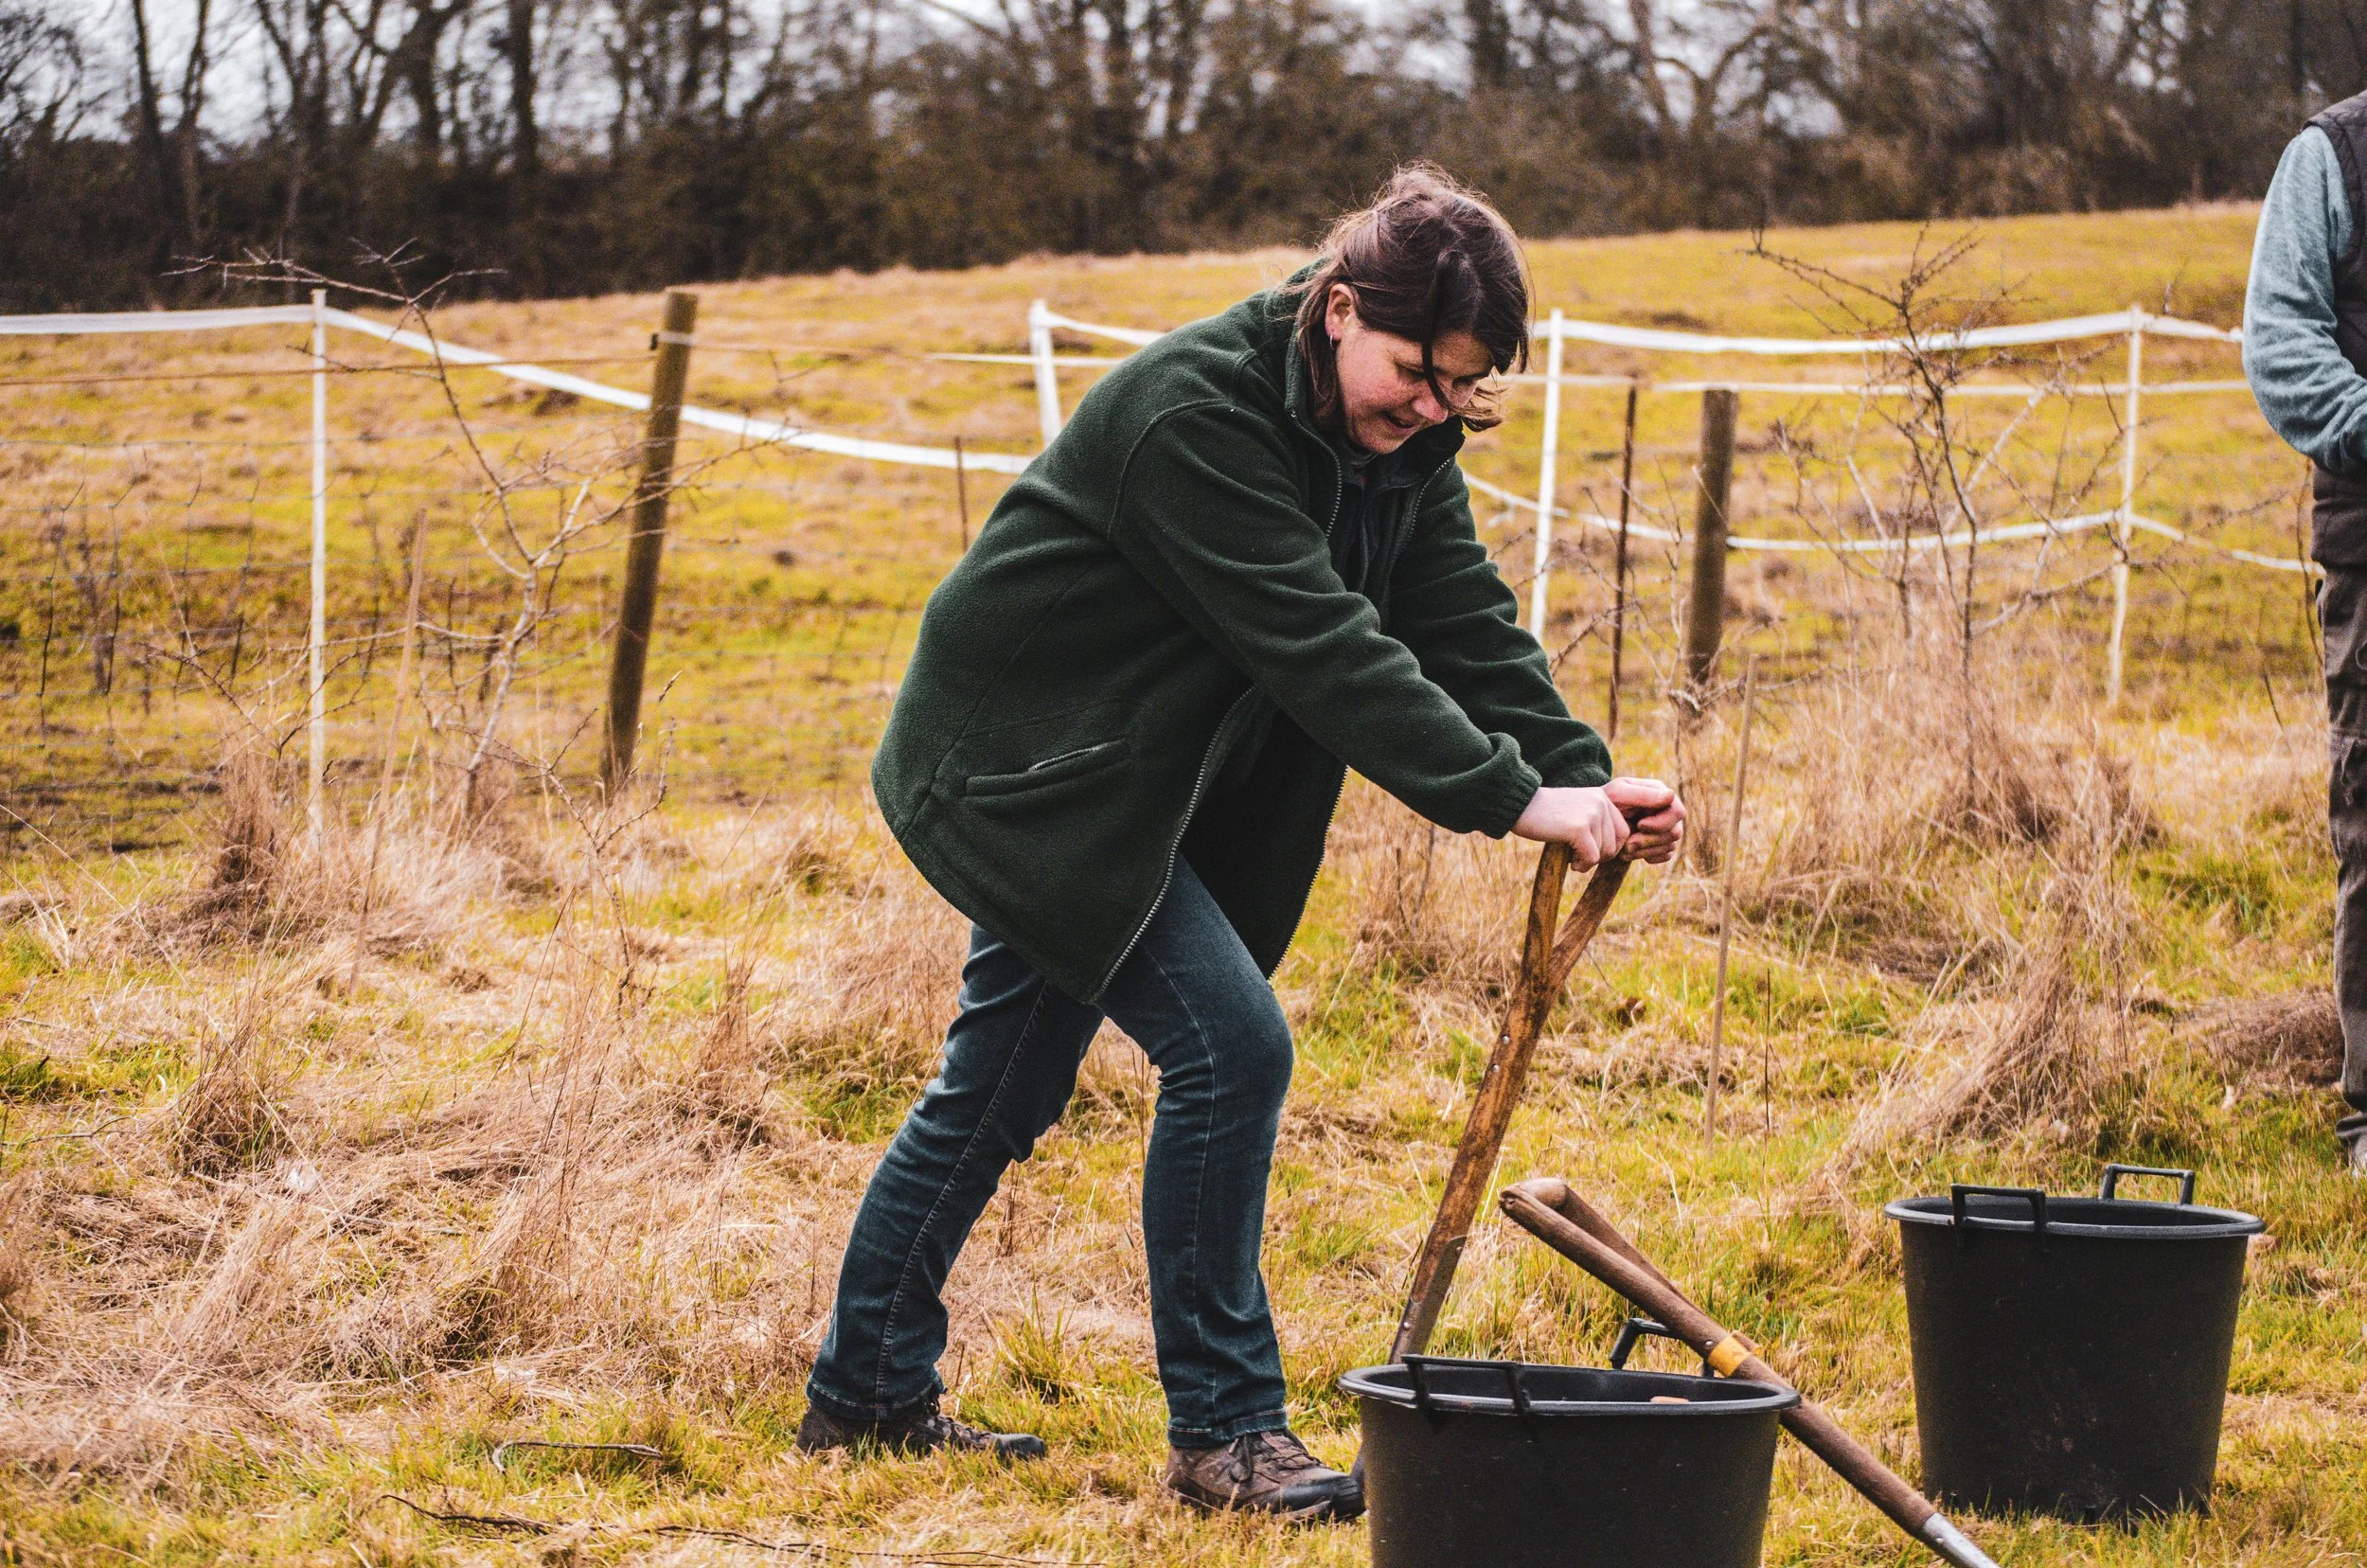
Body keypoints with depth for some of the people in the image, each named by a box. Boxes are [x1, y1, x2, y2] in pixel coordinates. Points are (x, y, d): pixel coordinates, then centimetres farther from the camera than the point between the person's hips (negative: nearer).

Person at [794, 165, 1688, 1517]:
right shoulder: (1194, 412, -28)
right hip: (1027, 768, -9)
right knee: (1229, 1045, -16)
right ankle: (1222, 1429, -8)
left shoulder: (1400, 438, -1)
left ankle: (869, 1394, 29)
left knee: (1007, 1080, 16)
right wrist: (1511, 797, -36)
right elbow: (1322, 644, -33)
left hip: (1125, 779, 9)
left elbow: (1467, 620, -5)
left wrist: (1582, 773, -21)